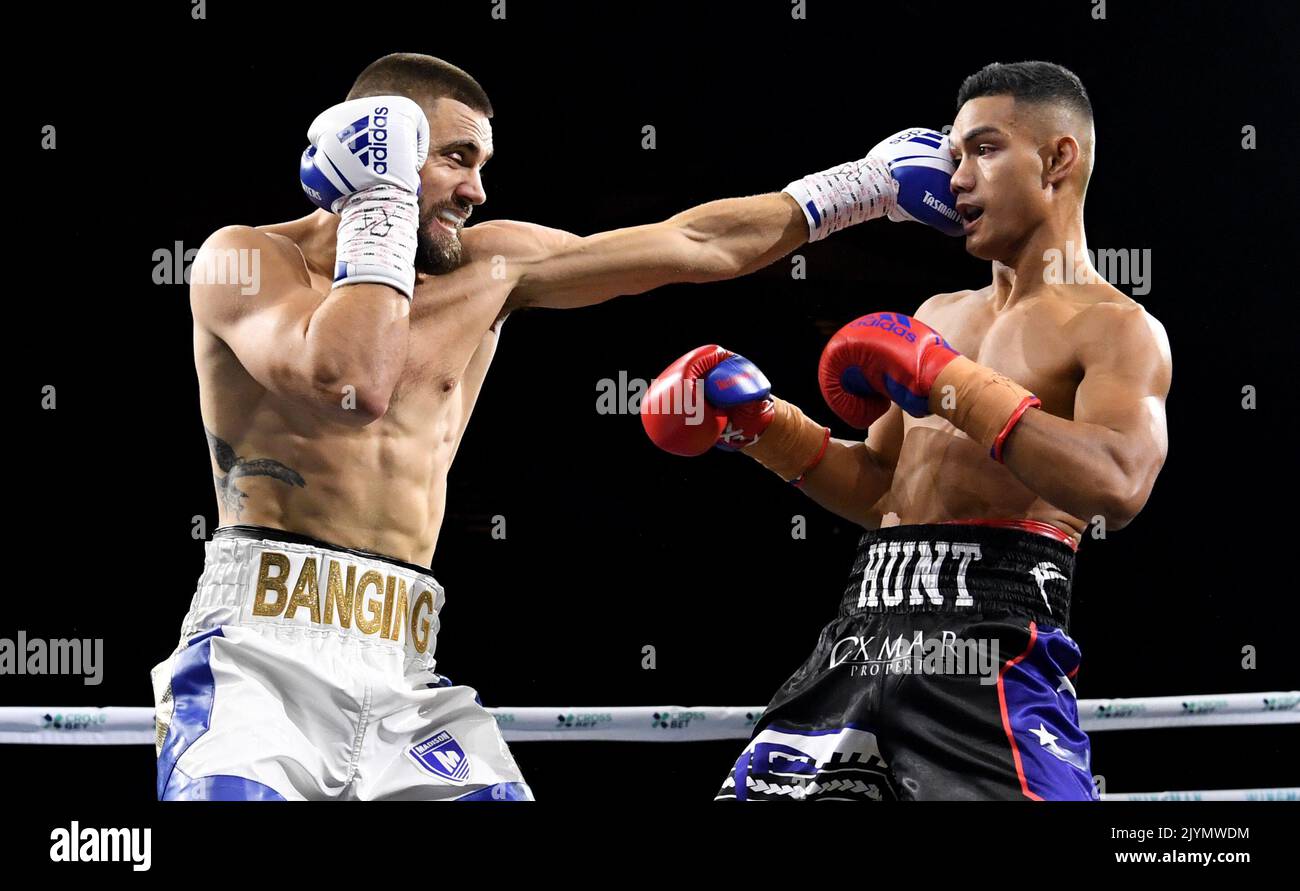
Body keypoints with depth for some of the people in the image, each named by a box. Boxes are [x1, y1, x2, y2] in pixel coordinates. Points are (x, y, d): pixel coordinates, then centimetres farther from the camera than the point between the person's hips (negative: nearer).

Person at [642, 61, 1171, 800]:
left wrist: (947, 380, -17)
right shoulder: (937, 318, 22)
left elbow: (1117, 486, -22)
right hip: (863, 635, 8)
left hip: (988, 649, -7)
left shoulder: (1113, 326, -3)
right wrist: (761, 424, 17)